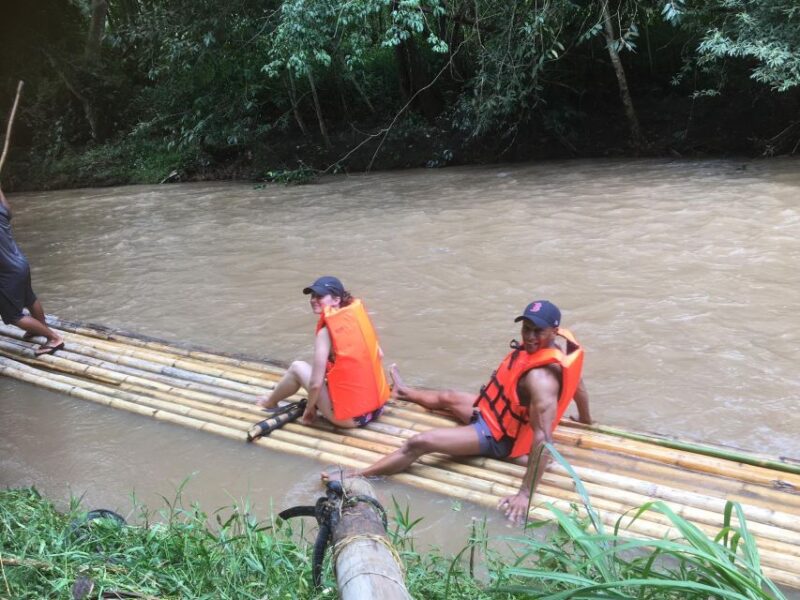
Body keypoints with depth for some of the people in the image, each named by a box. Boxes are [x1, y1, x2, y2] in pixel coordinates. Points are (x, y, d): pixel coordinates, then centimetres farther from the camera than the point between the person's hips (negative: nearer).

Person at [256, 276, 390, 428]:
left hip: (349, 416, -6)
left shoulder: (327, 331, -13)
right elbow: (379, 356, 13)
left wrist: (309, 409, 4)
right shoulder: (358, 316, 4)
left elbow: (316, 383, -14)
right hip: (377, 407, 6)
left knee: (298, 367, 13)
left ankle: (271, 402, 37)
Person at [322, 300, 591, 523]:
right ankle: (403, 392, 63)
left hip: (497, 435, -9)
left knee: (419, 443, -13)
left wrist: (525, 493, -36)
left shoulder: (540, 379, -38)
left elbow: (543, 440, -39)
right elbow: (577, 385, 6)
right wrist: (585, 419, 24)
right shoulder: (562, 339, -12)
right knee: (446, 397, 31)